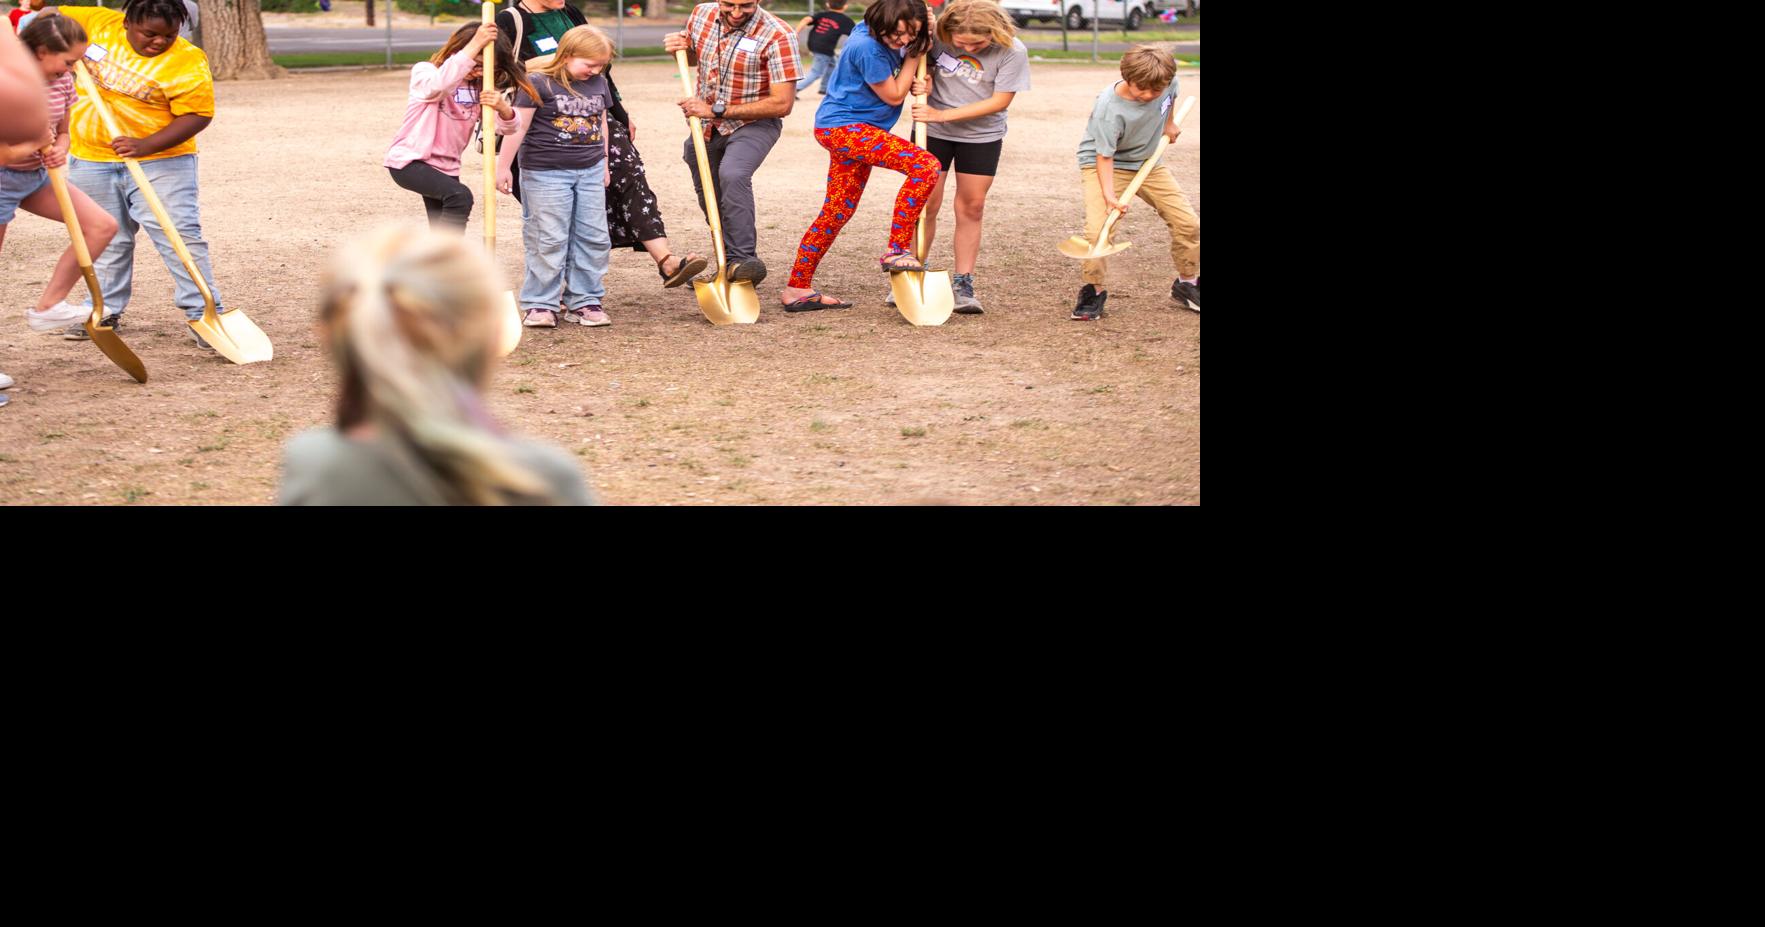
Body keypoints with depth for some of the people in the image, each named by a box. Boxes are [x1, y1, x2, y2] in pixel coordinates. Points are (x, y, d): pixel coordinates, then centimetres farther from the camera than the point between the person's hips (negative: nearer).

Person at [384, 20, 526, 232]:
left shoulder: (478, 88, 3)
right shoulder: (424, 72, -12)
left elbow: (505, 127, -5)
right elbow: (440, 83, -38)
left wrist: (502, 107, -29)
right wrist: (475, 45, -43)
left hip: (445, 166, 7)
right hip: (409, 161, -7)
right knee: (460, 196, -31)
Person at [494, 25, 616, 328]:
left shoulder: (598, 84, 9)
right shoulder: (538, 83, -10)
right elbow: (518, 126, -9)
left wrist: (604, 165, 23)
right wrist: (504, 166, -10)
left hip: (590, 172, 6)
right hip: (546, 174, -6)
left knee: (593, 237, 5)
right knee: (549, 240, -4)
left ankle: (585, 300, 14)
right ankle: (540, 304, 5)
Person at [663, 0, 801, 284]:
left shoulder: (777, 35, -23)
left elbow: (782, 104, -26)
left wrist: (716, 110, -26)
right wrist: (678, 48, -6)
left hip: (753, 123, -6)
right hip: (706, 126, 6)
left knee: (732, 175, -35)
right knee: (710, 198, 18)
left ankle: (743, 259, -30)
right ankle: (730, 266, 40)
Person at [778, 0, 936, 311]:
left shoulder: (880, 36, 8)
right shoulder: (867, 47, -21)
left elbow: (906, 84, 19)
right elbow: (894, 95, -11)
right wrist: (914, 55, -5)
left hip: (846, 131, 10)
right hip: (844, 127, -10)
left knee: (838, 211, 13)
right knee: (926, 166, -20)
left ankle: (798, 288, 19)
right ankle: (897, 250, -16)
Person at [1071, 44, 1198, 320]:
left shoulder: (1167, 83, -16)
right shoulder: (1108, 108, -32)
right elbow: (1104, 156, -29)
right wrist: (1109, 196, -38)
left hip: (1148, 162, 5)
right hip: (1104, 163, -5)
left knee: (1188, 223, -1)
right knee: (1098, 230, -25)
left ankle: (1187, 283, 21)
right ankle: (1093, 290, -4)